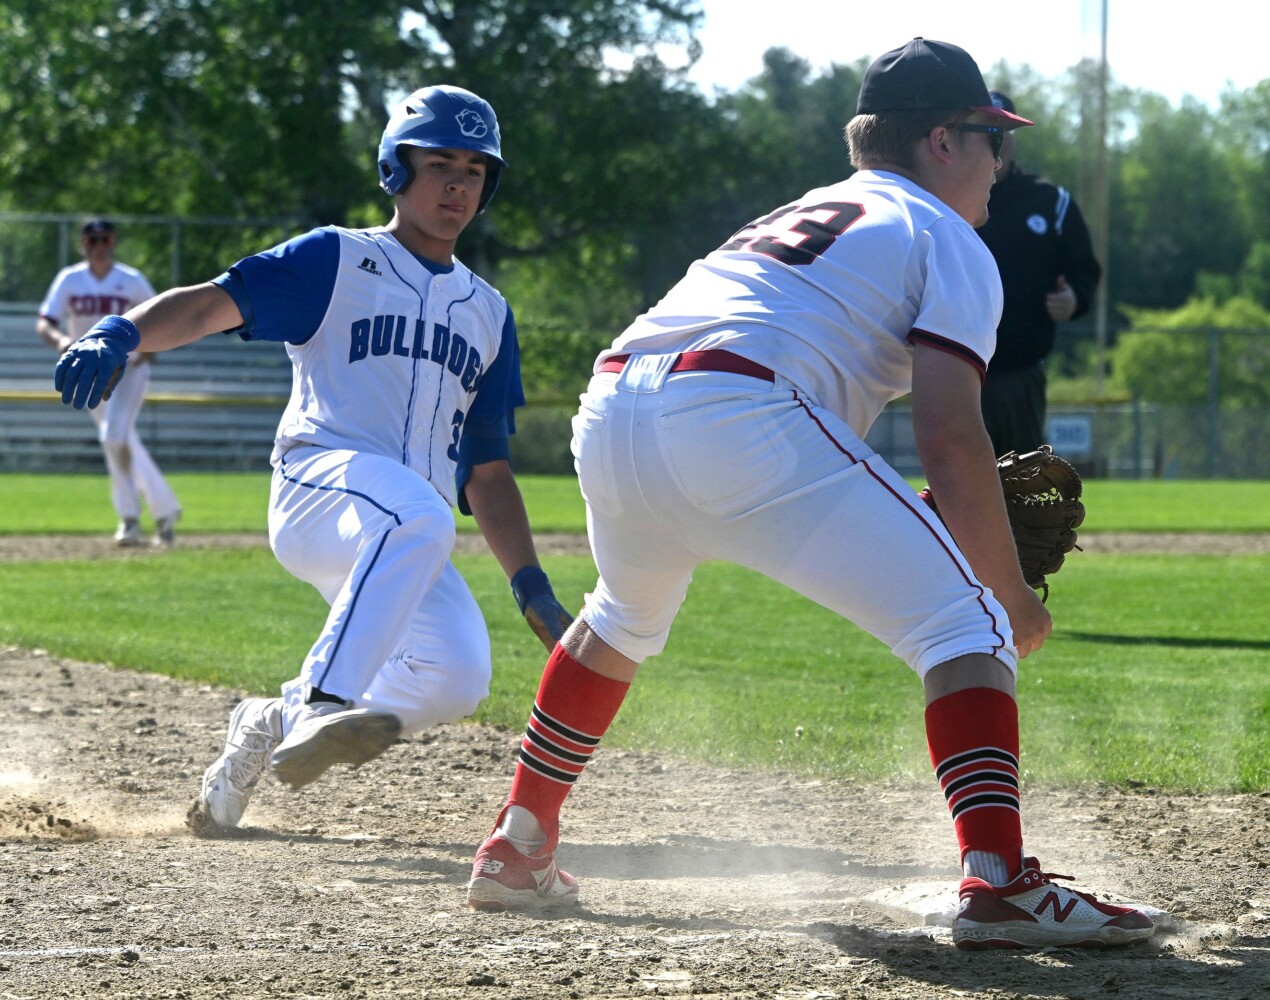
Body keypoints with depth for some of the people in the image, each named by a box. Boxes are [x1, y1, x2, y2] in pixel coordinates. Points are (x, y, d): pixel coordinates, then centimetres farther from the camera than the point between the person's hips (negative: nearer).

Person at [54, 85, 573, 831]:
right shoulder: (338, 261, 10)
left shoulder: (487, 313, 25)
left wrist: (532, 585, 12)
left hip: (403, 543, 5)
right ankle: (321, 707, -44)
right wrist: (120, 334, -25)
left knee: (457, 677, -20)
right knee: (419, 515, -38)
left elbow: (487, 472, 24)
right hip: (318, 483, -5)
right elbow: (214, 302, -5)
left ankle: (276, 725, 3)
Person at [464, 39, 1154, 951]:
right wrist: (1013, 591, 9)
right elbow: (950, 440, -1)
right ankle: (998, 883, -22)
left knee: (625, 620, 37)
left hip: (609, 409, 8)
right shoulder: (948, 240, 14)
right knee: (968, 623, -4)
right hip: (736, 421, -8)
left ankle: (516, 852, 39)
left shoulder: (791, 216, 37)